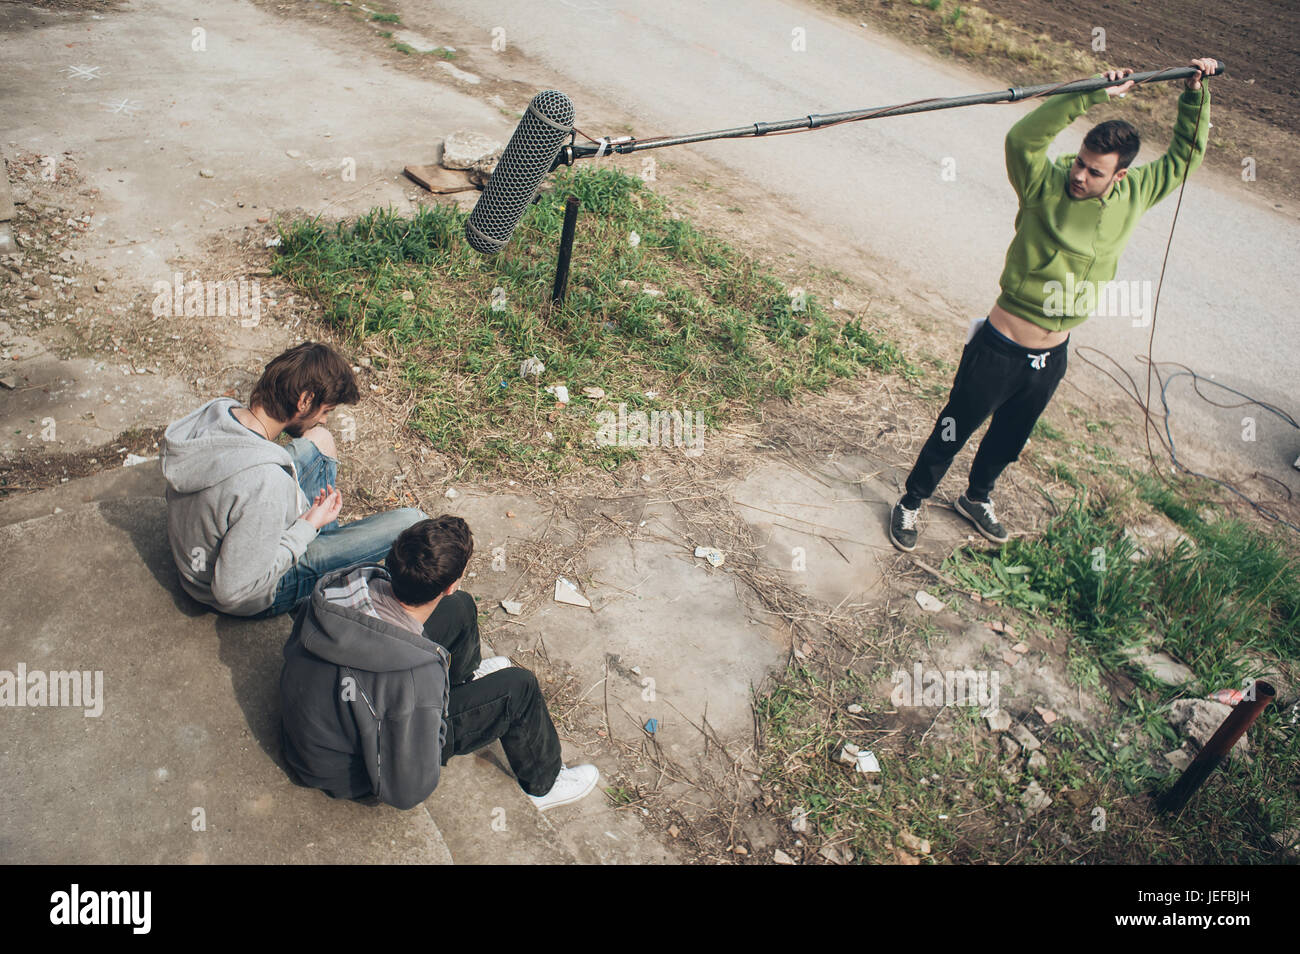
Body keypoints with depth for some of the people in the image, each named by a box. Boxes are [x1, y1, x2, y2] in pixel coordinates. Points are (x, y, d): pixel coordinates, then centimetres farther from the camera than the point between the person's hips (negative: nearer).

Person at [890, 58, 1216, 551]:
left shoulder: (1133, 197, -2)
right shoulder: (1046, 186, -18)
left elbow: (1184, 155, 12)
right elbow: (1023, 137, -37)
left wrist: (1195, 94, -1)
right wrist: (1091, 96, -42)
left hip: (1052, 357, 5)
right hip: (1000, 349, -5)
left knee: (1009, 440, 25)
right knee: (953, 432, 9)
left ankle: (977, 497, 50)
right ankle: (911, 503, 30)